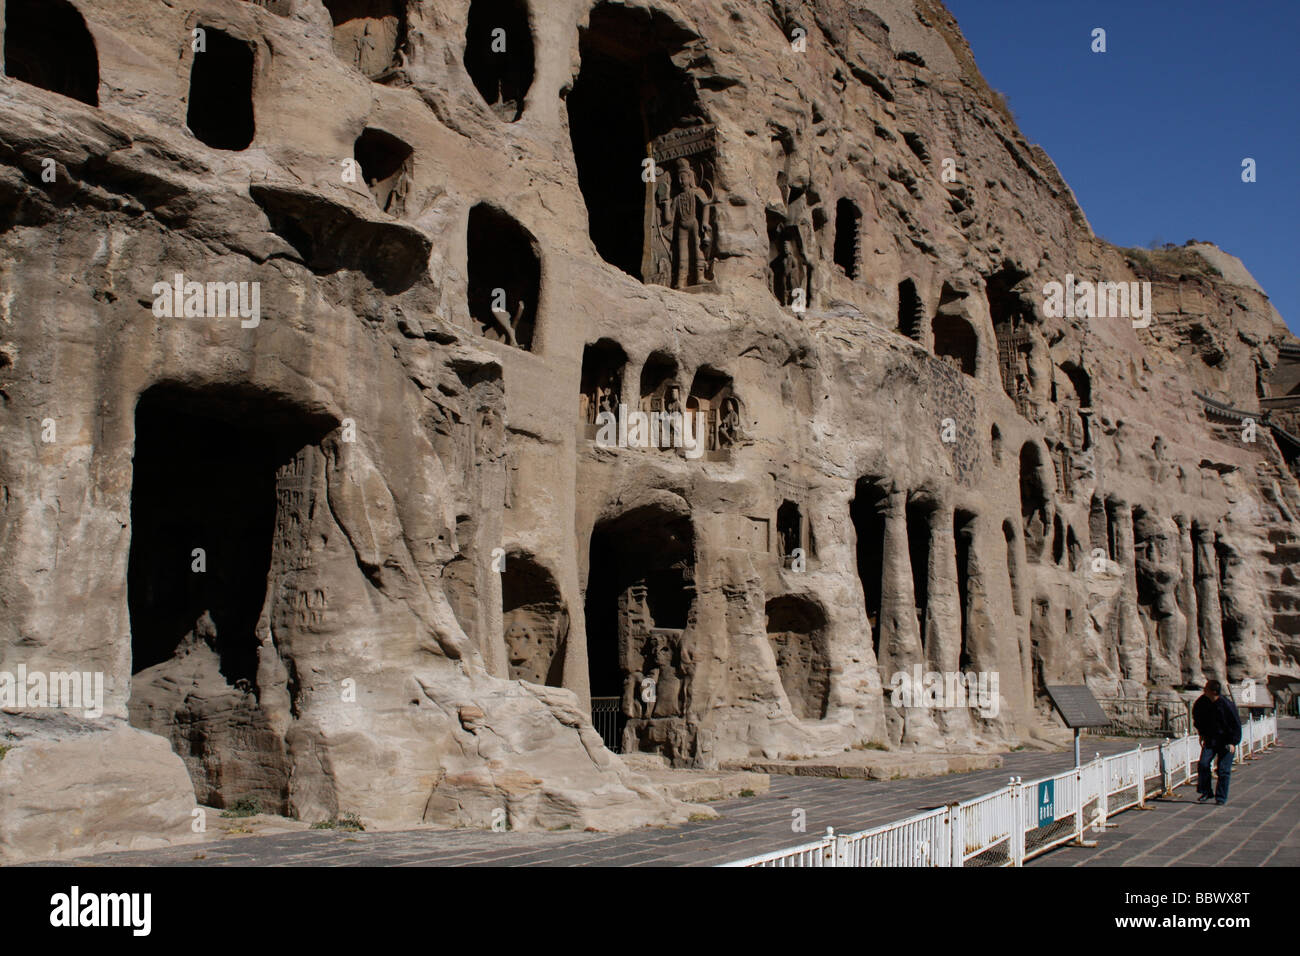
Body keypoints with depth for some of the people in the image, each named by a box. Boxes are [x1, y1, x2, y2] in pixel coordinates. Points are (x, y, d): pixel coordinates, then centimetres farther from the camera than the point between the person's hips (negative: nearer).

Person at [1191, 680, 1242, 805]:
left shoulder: (1227, 705, -21)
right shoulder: (1202, 702, -7)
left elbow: (1236, 725, -12)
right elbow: (1196, 717, 13)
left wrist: (1233, 743, -16)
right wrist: (1202, 734, 10)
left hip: (1226, 741, -4)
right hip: (1210, 739, 4)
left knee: (1223, 770, -2)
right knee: (1203, 764, -8)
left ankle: (1221, 797, 10)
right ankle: (1206, 793, 6)